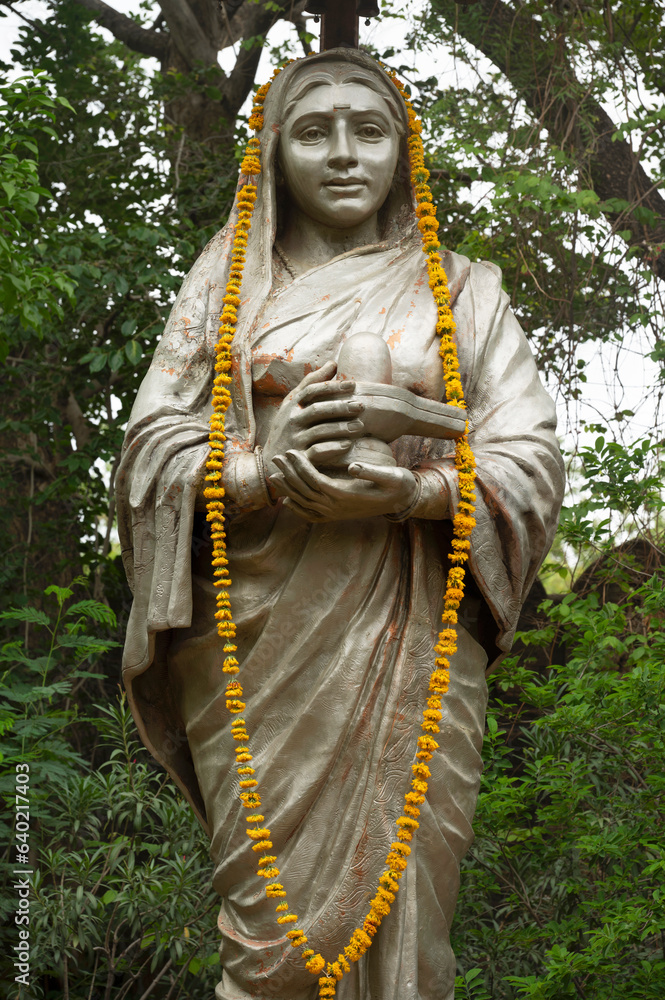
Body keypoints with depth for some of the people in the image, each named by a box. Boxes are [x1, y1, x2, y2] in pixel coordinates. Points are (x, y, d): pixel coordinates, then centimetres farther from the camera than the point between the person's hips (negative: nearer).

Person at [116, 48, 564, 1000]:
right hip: (257, 640, 0)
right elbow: (151, 442, 5)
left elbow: (532, 457, 3)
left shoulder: (463, 289, 11)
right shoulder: (226, 280, 13)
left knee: (396, 895, -1)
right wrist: (262, 467, -16)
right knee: (273, 915, -2)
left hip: (407, 638, 0)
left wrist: (408, 493, -16)